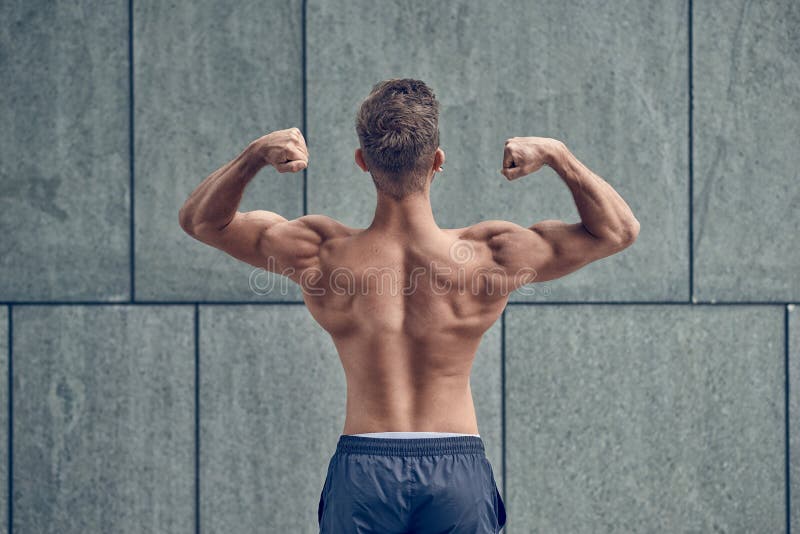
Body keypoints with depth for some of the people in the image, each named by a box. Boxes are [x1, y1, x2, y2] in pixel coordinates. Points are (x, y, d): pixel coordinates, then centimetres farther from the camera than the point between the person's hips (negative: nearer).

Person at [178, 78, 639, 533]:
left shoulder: (322, 255, -6)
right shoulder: (489, 258, -8)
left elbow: (200, 219, 9)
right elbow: (619, 229, 6)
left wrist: (256, 153, -6)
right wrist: (556, 155, -5)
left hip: (362, 469, 1)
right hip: (458, 472, 0)